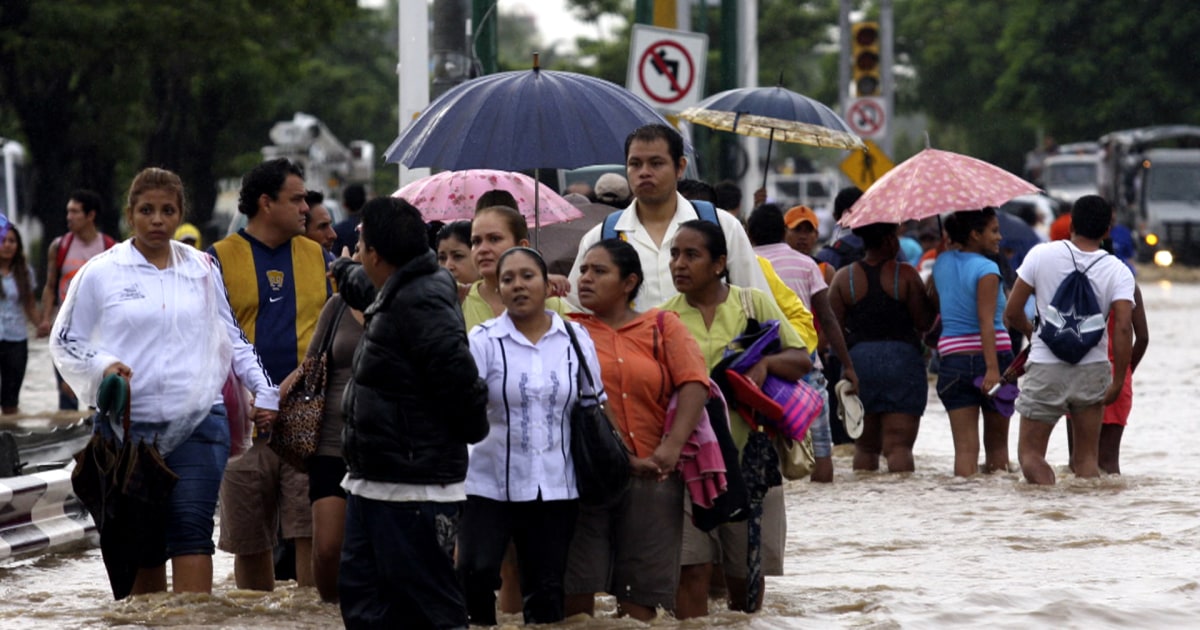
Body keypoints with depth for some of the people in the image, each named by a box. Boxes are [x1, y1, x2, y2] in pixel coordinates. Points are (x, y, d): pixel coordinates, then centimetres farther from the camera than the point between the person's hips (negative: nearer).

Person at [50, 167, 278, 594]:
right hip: (129, 426, 0)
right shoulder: (101, 273, 5)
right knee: (141, 541, 5)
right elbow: (64, 341, 9)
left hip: (199, 424, 0)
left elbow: (233, 338, 20)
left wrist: (263, 391, 12)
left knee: (192, 530, -14)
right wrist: (102, 365, -9)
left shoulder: (203, 269, 12)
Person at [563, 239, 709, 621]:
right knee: (577, 583, -3)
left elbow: (693, 384, -3)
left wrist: (672, 445, -17)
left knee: (640, 591, 3)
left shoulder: (663, 327, 10)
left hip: (651, 474, 1)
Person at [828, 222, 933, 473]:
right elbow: (924, 322, -5)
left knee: (865, 446, 13)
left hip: (858, 361, 3)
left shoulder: (844, 277, 3)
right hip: (903, 360, -3)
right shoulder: (905, 274, -5)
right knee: (899, 446, -6)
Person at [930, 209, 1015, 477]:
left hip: (952, 357, 4)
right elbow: (986, 322, -19)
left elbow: (934, 304, 26)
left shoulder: (943, 263, 9)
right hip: (990, 355, -4)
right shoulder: (986, 269, -10)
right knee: (997, 444, 10)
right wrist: (993, 369, -23)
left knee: (965, 445, 0)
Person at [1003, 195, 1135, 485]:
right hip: (1092, 371, 2)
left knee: (1030, 453, 6)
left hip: (1045, 369, -2)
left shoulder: (1041, 255, -7)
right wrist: (1118, 381, -10)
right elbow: (1123, 327, -17)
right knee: (1087, 458, 12)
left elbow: (1011, 313, -3)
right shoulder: (1118, 272, -6)